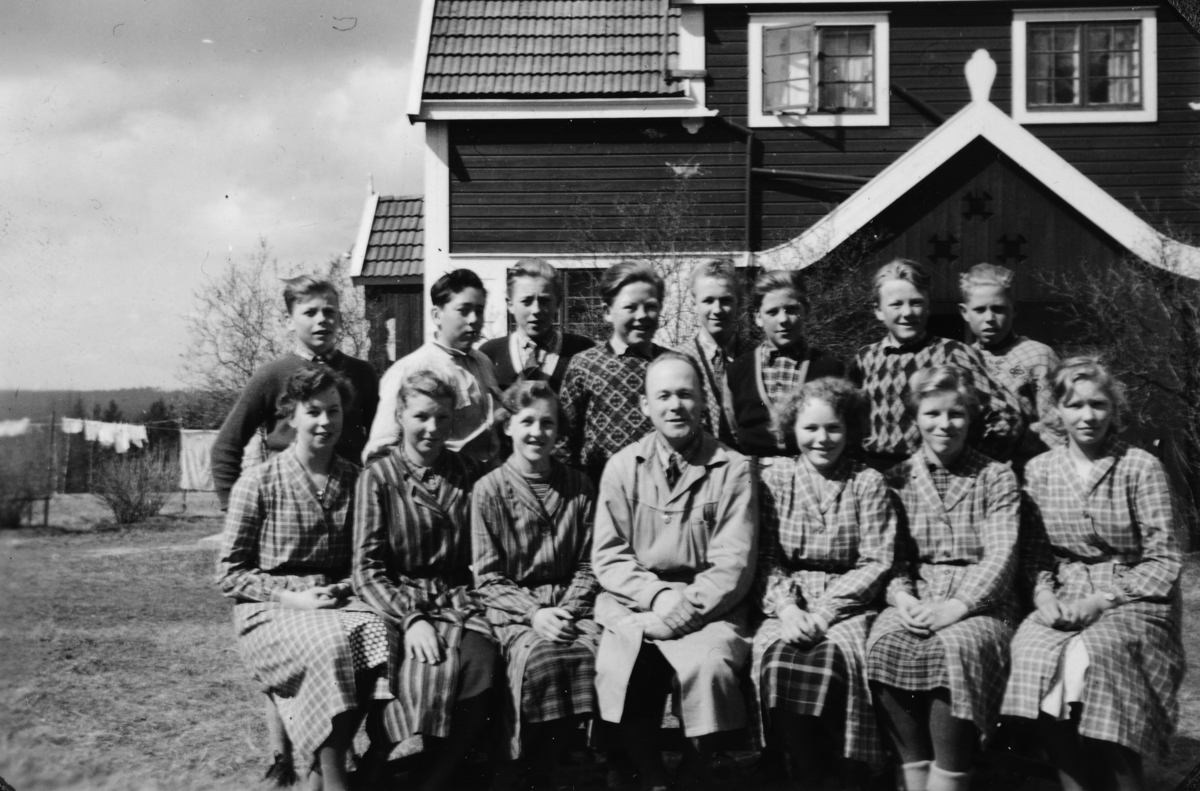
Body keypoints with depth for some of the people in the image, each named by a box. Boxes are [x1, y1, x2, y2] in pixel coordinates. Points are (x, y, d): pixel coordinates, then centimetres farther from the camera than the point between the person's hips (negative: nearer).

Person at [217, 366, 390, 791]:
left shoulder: (354, 480, 11)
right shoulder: (258, 482, -1)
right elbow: (229, 573, 0)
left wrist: (346, 588, -4)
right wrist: (291, 597, -12)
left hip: (341, 600, 3)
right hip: (270, 609, -3)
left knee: (387, 638, -32)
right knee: (330, 645, -36)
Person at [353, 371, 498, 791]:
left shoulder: (466, 472, 13)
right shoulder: (378, 477, 4)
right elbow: (367, 569, -3)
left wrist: (476, 603, -5)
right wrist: (411, 619, -17)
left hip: (459, 600, 2)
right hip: (400, 601, -2)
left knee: (478, 662, -31)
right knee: (430, 668, -34)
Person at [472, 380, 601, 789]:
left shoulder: (578, 486, 12)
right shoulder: (489, 490, 3)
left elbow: (587, 565, 10)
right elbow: (488, 577, -1)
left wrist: (568, 610, -7)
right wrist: (534, 613, -14)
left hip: (570, 603, 3)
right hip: (514, 607, -3)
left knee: (603, 652, -27)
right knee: (540, 659, -33)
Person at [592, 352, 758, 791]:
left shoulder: (732, 468, 3)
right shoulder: (623, 466, 8)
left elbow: (733, 563, -3)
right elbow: (608, 557, 4)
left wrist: (686, 608, -16)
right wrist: (656, 595, -13)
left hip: (709, 606, -1)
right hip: (634, 603, 1)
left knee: (708, 665, -31)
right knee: (618, 666, -28)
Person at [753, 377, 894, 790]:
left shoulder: (867, 482, 6)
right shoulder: (775, 479, 10)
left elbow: (875, 563, 0)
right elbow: (766, 558, 4)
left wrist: (825, 611, -12)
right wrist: (786, 606, -15)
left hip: (848, 605, -1)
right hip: (790, 605, 1)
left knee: (832, 660, -32)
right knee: (777, 662, -30)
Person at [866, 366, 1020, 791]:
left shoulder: (996, 477, 8)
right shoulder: (896, 479, 13)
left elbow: (1001, 553, -4)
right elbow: (888, 555, 7)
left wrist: (958, 605, -18)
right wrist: (903, 599, -14)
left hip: (979, 605, -2)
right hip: (914, 602, 2)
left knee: (957, 647, -34)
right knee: (885, 643, -30)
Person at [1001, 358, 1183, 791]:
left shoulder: (1140, 467, -1)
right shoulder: (1039, 470, 9)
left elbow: (1162, 560, -3)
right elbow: (1034, 553, 10)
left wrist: (1102, 600, -14)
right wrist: (1044, 593, -11)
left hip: (1132, 600, -3)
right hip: (1064, 602, 3)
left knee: (1090, 655, -34)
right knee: (1032, 652, -29)